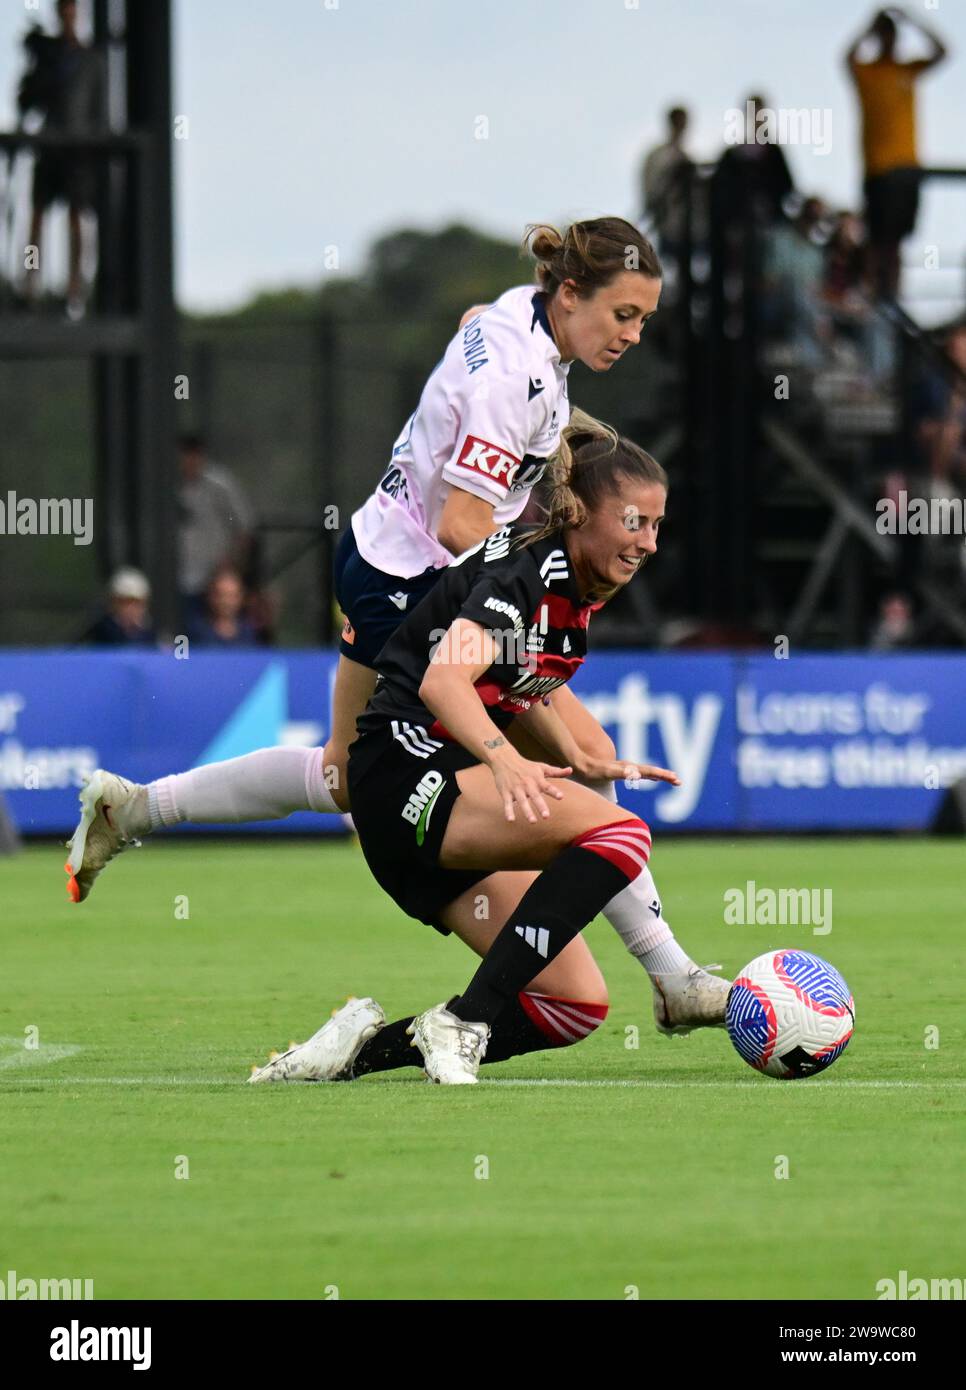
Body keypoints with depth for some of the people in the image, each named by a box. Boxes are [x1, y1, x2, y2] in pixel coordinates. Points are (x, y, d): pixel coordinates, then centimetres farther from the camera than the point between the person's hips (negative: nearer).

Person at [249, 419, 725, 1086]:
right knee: (618, 834, -31)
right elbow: (443, 681, -32)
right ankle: (461, 1023, -28)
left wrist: (584, 763, 15)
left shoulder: (577, 587, 12)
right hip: (406, 773, -9)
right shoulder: (528, 568, -15)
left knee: (581, 1004, -3)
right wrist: (505, 759, -48)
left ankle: (367, 1043, -2)